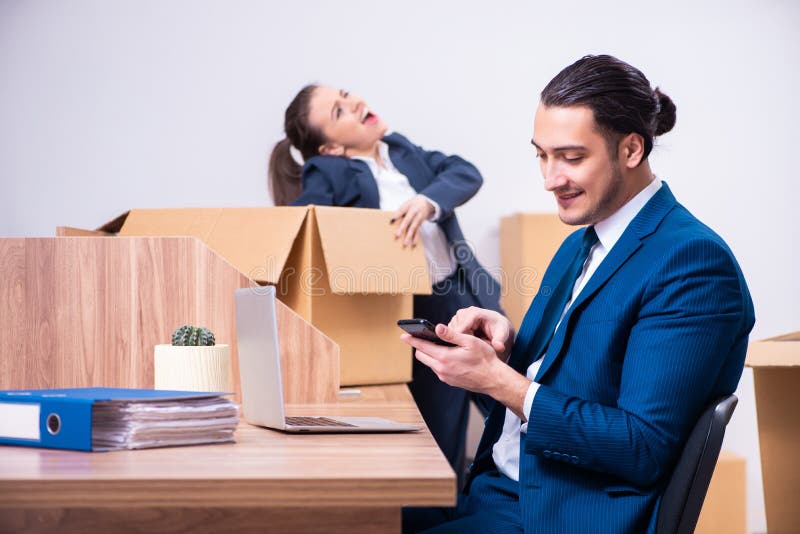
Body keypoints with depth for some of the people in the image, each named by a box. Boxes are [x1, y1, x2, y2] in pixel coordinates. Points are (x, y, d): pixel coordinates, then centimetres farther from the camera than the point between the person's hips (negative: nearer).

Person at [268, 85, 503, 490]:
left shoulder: (401, 149, 8)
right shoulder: (328, 173, -6)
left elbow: (466, 173, -2)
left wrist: (428, 201, -21)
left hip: (468, 297, 5)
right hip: (416, 316, -5)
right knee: (440, 451, 2)